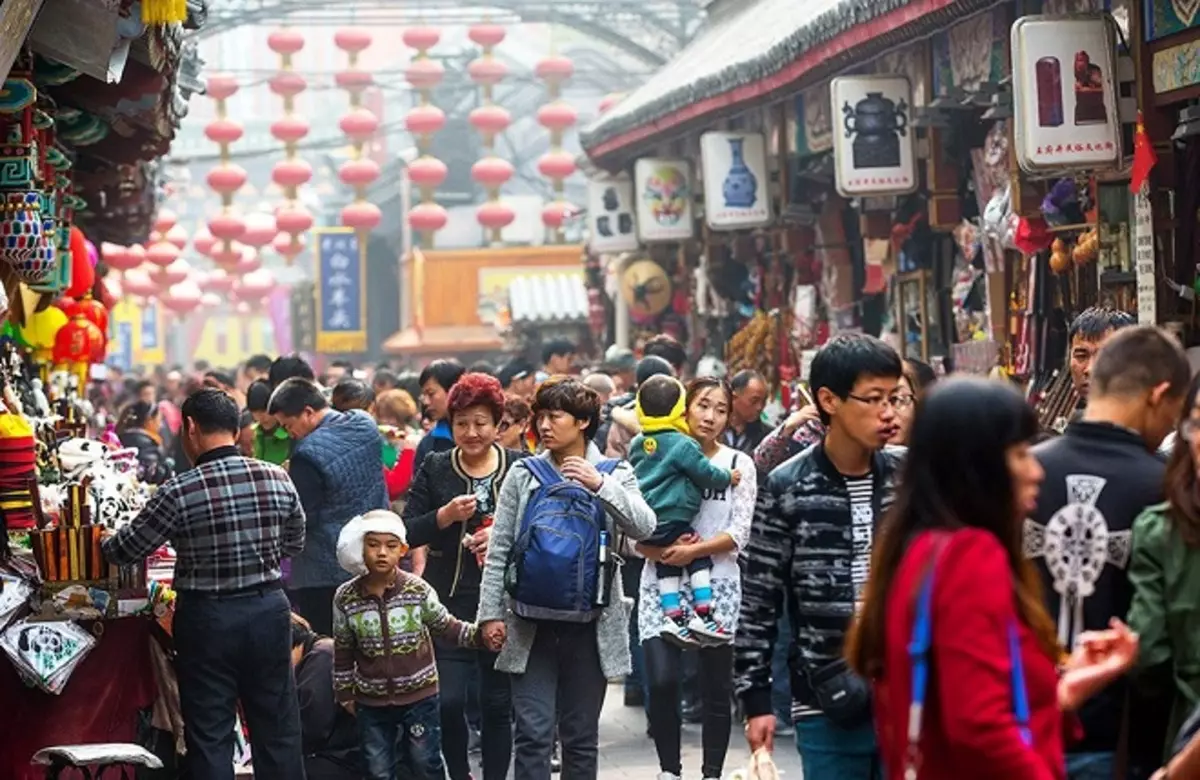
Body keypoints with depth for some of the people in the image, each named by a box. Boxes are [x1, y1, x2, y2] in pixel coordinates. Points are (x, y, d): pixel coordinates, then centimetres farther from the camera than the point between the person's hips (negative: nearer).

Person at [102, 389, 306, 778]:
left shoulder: (179, 492, -15)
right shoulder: (278, 479, -4)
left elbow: (125, 551, -5)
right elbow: (295, 542, 11)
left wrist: (101, 543, 16)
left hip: (206, 617, -3)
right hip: (268, 610, 4)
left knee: (210, 737, 5)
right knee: (278, 730, 12)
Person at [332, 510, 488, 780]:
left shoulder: (417, 589, -10)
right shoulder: (346, 598, -8)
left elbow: (447, 627, -1)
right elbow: (343, 651, 4)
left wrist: (480, 634, -17)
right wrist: (345, 694, 8)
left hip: (419, 694, -1)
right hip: (372, 701, 1)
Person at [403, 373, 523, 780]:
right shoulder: (434, 469, 3)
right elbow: (408, 532, 0)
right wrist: (445, 515, -16)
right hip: (450, 600, 0)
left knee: (497, 702, 6)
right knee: (448, 701, -5)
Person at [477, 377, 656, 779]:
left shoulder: (614, 473, 5)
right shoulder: (523, 474, 5)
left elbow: (644, 527, -12)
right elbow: (499, 550, 4)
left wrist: (600, 486, -22)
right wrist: (491, 612, -3)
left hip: (589, 624, 0)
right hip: (531, 622, 0)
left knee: (581, 737, 9)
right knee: (533, 735, -5)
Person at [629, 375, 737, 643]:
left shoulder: (637, 444, 11)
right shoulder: (682, 444, -11)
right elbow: (705, 473, -5)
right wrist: (728, 477, 14)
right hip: (672, 520, -7)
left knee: (667, 566, 17)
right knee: (700, 559, 3)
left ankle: (673, 616, 13)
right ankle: (703, 615, -1)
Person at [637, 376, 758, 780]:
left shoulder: (738, 464, 5)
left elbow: (739, 532, -4)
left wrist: (695, 550, -17)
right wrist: (662, 550, -16)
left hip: (718, 583, 0)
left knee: (717, 687, 3)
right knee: (662, 680, -11)